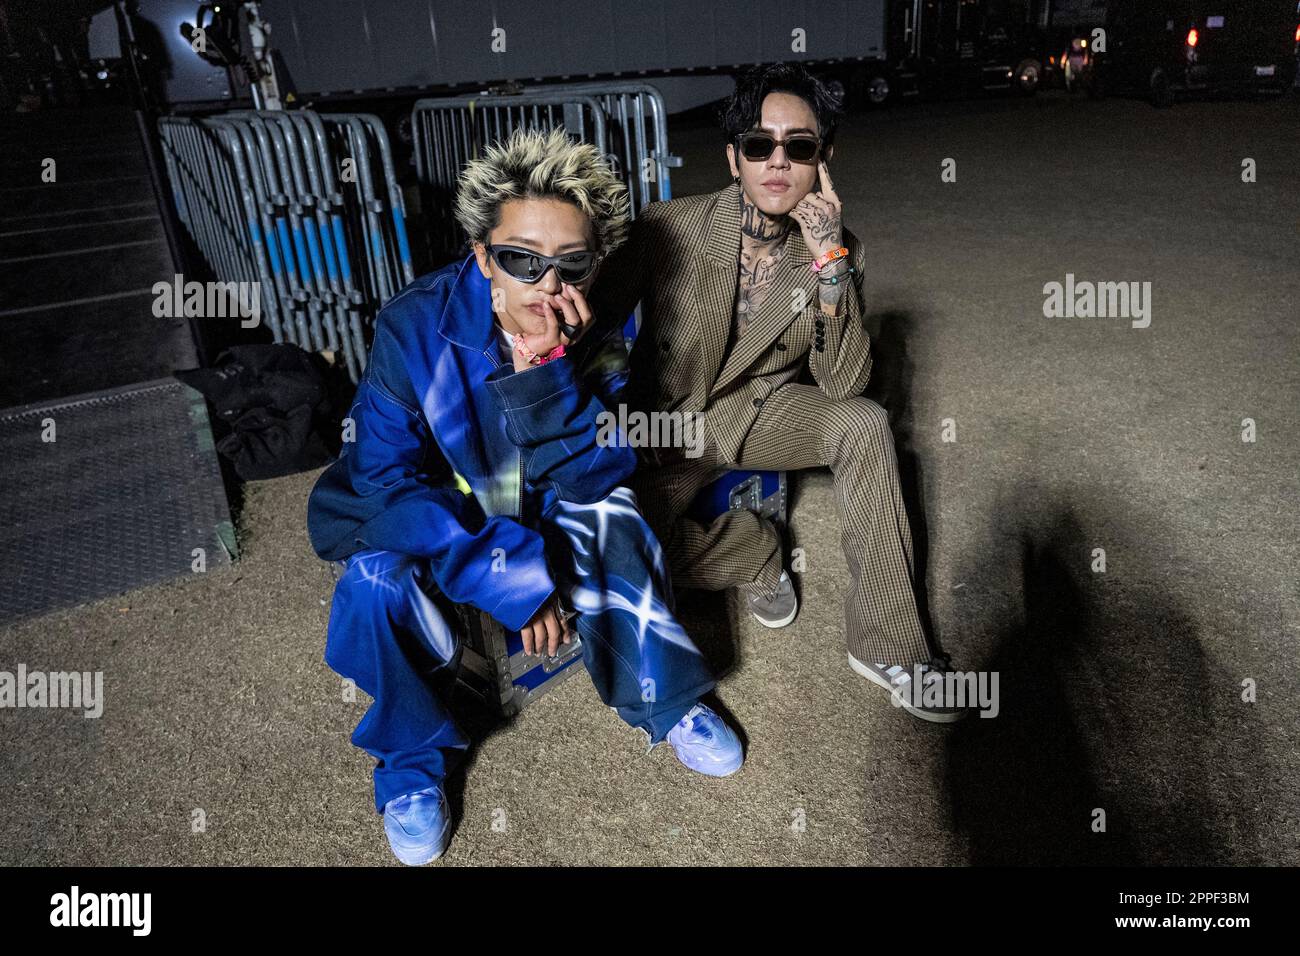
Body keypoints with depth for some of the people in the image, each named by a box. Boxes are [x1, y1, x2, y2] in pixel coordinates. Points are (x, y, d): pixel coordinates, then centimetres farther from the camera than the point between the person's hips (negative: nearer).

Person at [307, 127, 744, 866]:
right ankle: (411, 757, -3)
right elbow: (390, 480, -27)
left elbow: (594, 475, -23)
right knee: (377, 578, -30)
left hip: (537, 519, 2)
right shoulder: (415, 325, -25)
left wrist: (546, 369, -39)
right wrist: (513, 582, -33)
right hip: (424, 520, -1)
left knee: (610, 512, -26)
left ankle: (666, 700, -5)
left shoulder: (600, 327, -18)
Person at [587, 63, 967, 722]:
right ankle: (756, 550, 5)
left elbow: (842, 383, -18)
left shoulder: (837, 248, -9)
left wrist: (830, 261, -28)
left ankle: (885, 644, -15)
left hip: (762, 408, 2)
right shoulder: (671, 226, -16)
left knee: (864, 423, -26)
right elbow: (593, 322, -6)